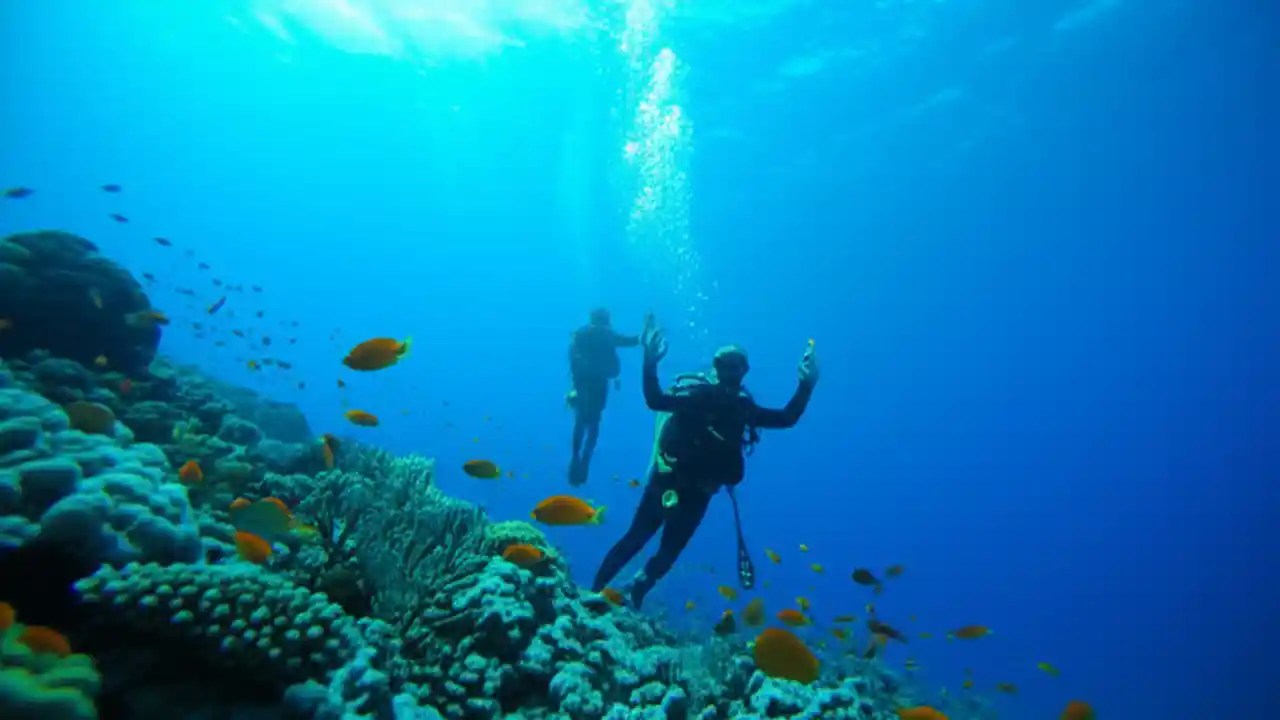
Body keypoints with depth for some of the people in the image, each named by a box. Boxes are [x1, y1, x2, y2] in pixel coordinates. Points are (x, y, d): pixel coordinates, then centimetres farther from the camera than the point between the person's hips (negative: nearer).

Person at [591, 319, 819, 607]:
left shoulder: (743, 408, 0)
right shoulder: (696, 395, -16)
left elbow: (787, 418, 4)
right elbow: (655, 401, -32)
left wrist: (806, 385, -7)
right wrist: (650, 365, -46)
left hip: (698, 492, 5)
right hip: (668, 482, -5)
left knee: (668, 553, 12)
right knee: (636, 539, -1)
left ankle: (633, 595, 33)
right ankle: (593, 593, 12)